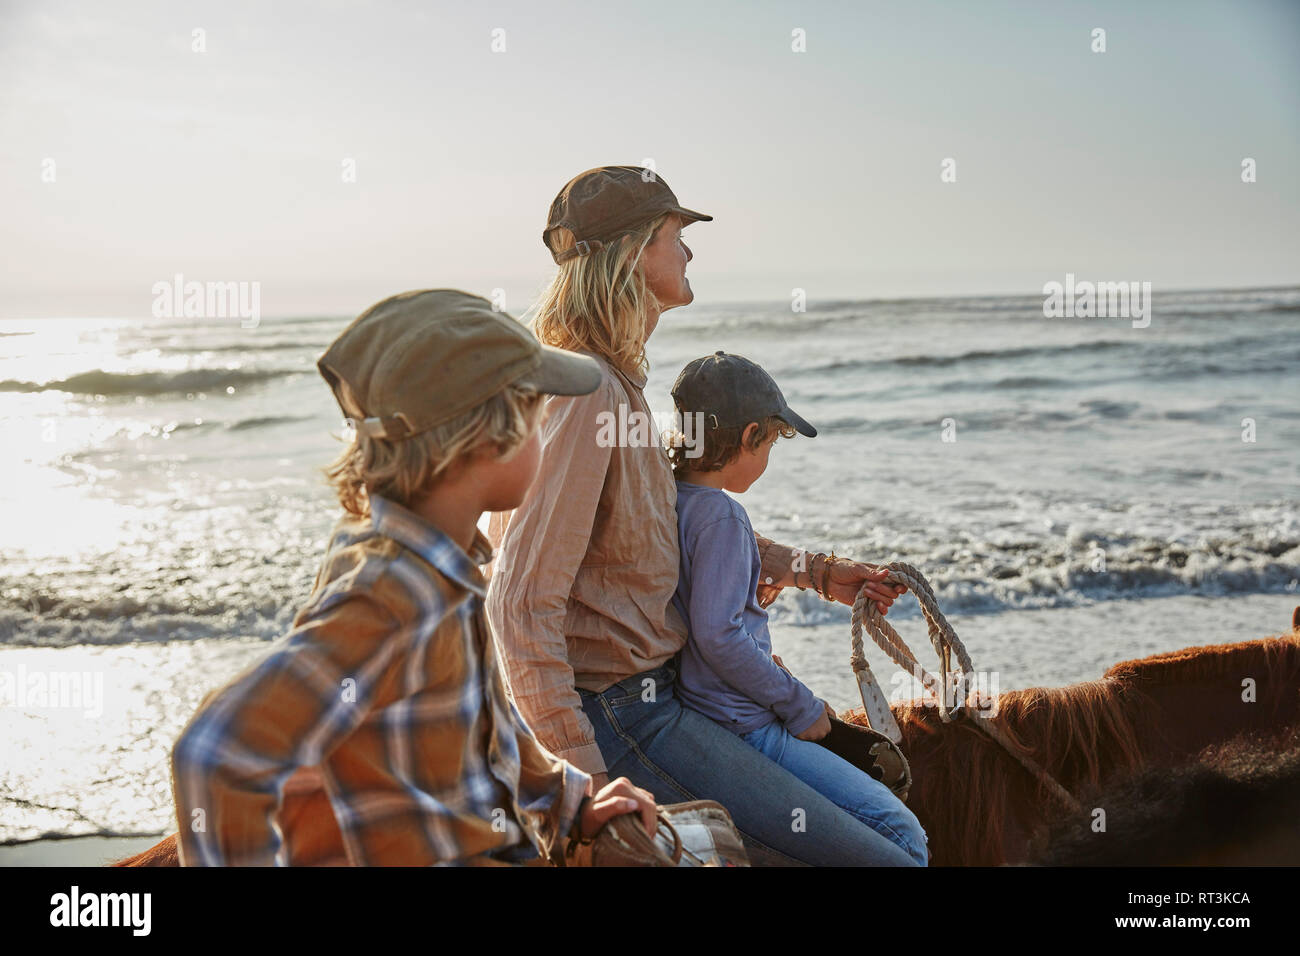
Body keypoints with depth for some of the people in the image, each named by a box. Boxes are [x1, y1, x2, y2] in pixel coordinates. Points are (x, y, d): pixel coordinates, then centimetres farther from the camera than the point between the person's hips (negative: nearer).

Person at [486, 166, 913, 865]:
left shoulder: (614, 382, 12)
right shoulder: (584, 395, -21)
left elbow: (684, 522, 25)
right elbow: (524, 604, -25)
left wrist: (811, 570, 22)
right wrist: (585, 773, -24)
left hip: (639, 695, 11)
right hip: (617, 716, -11)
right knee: (883, 858, -14)